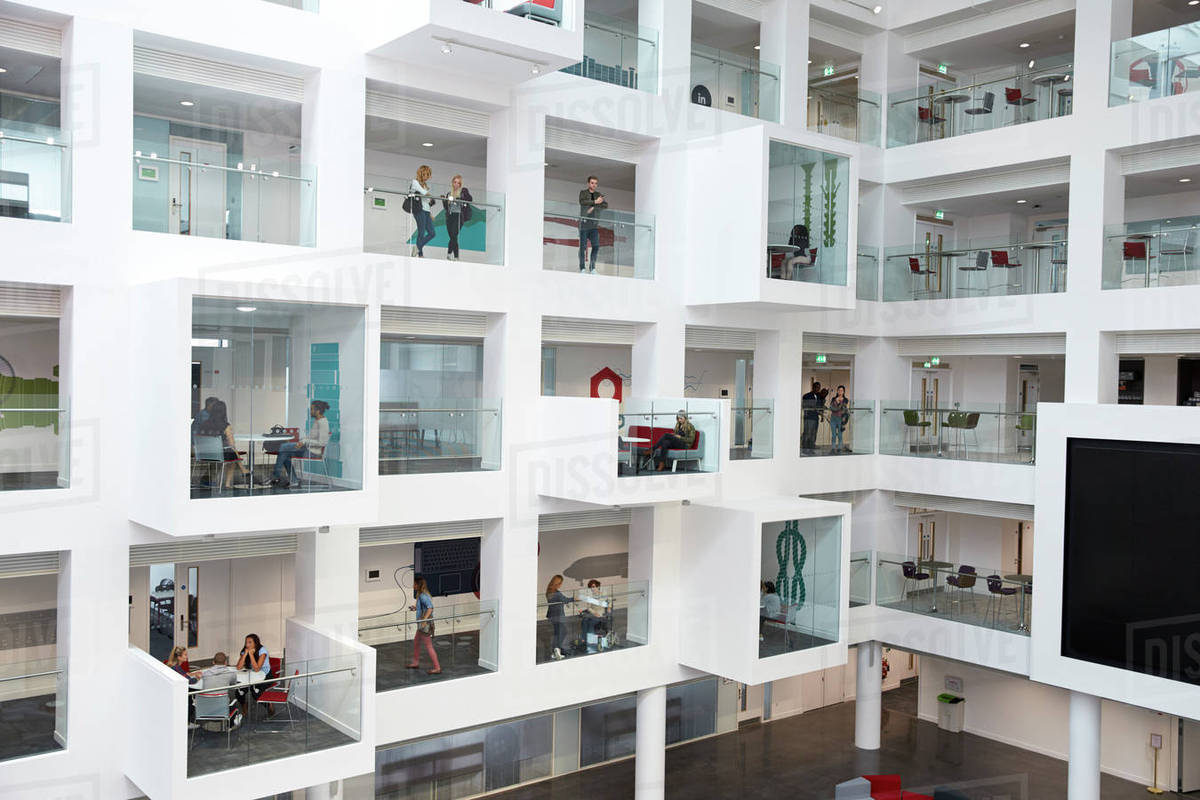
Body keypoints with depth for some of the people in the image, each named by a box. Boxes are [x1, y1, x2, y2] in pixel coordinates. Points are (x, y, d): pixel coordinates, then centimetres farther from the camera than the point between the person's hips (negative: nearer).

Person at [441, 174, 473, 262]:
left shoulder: (463, 191, 7)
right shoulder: (449, 193, 19)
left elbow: (470, 199, -11)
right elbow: (446, 207, 17)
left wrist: (456, 199, -20)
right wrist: (443, 200, -1)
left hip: (459, 216, -4)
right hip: (450, 216, 4)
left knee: (454, 235, -19)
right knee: (453, 237, 0)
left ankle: (449, 252, -21)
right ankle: (456, 256, 8)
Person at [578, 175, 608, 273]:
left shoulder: (599, 195, 15)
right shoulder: (583, 192, 6)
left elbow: (606, 205, -1)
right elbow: (582, 202, -14)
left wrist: (593, 207, -13)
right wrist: (595, 202, -16)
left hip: (594, 224, 3)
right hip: (584, 224, -3)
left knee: (596, 246, -6)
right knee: (583, 246, -4)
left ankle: (592, 267, 2)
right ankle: (582, 268, 3)